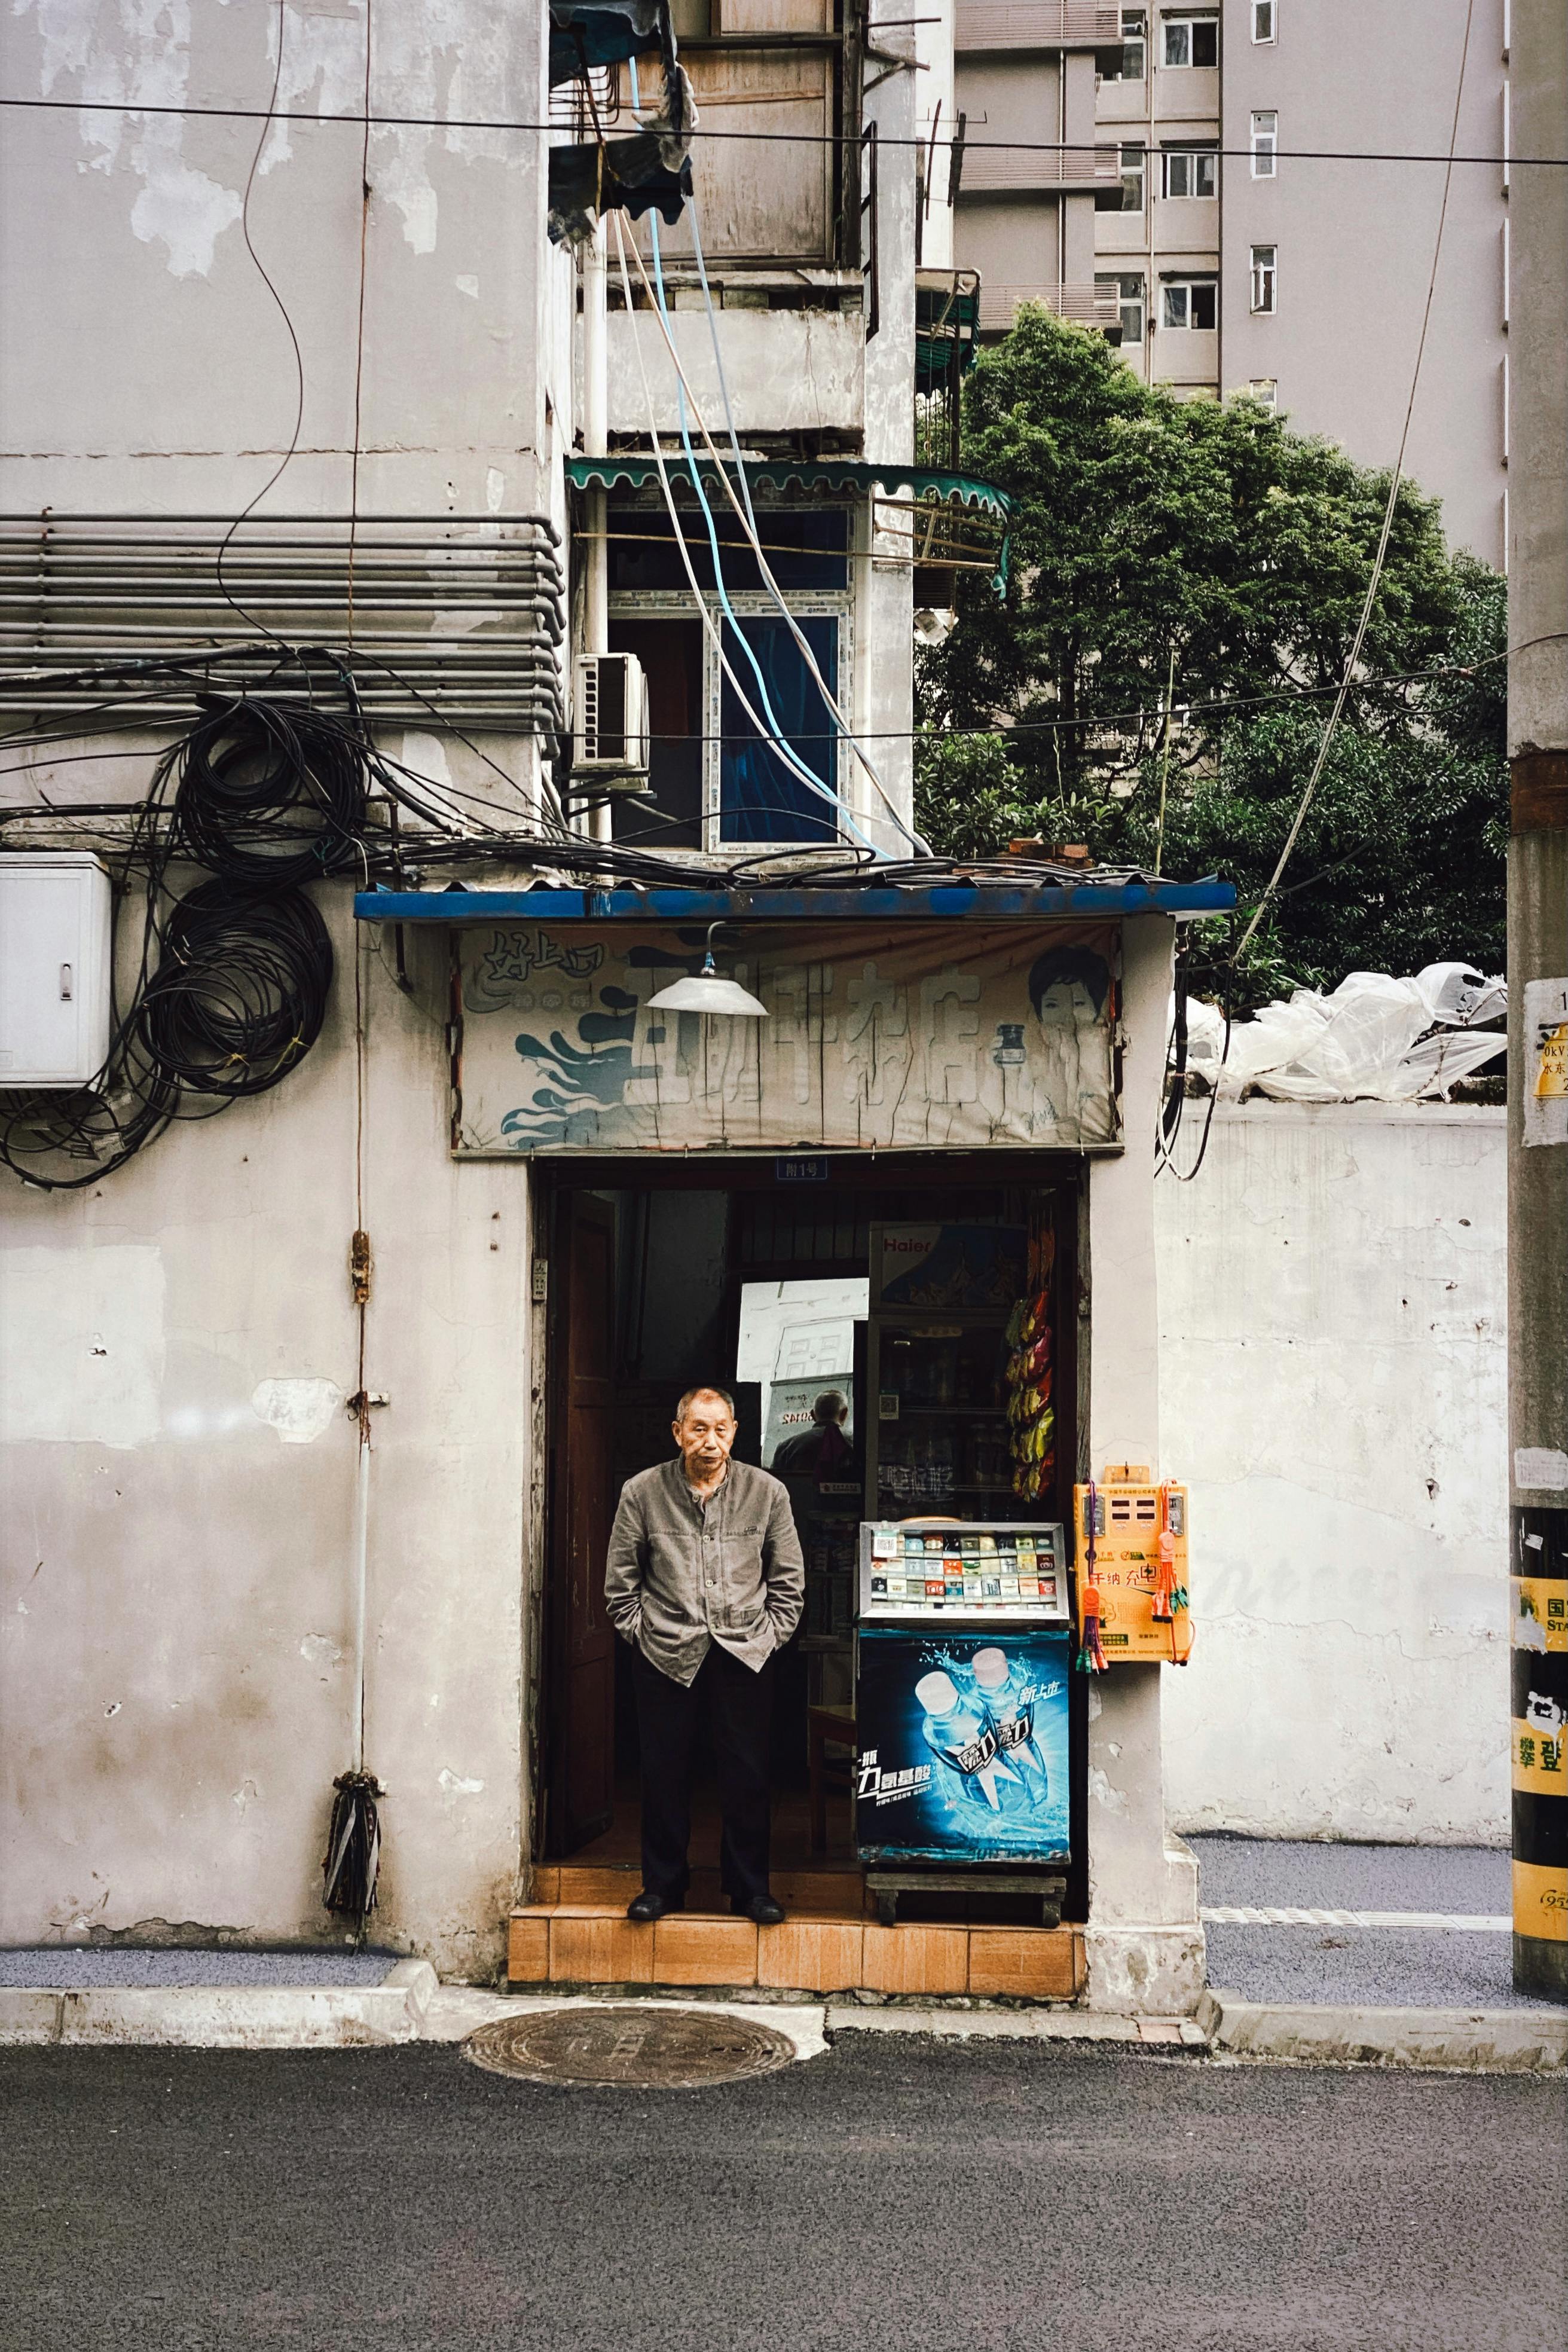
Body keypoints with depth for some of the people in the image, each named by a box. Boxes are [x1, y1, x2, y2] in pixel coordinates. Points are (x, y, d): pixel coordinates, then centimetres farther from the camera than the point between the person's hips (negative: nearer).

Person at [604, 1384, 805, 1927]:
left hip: (745, 1653, 0)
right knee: (665, 1774, 5)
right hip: (666, 1654, 0)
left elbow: (788, 1579, 9)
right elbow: (620, 1582, 7)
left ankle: (750, 1886, 16)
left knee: (748, 1775, 3)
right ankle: (662, 1884, 19)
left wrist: (770, 1635, 3)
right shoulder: (642, 1493, -1)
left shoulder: (767, 1493, 1)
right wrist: (643, 1633, 0)